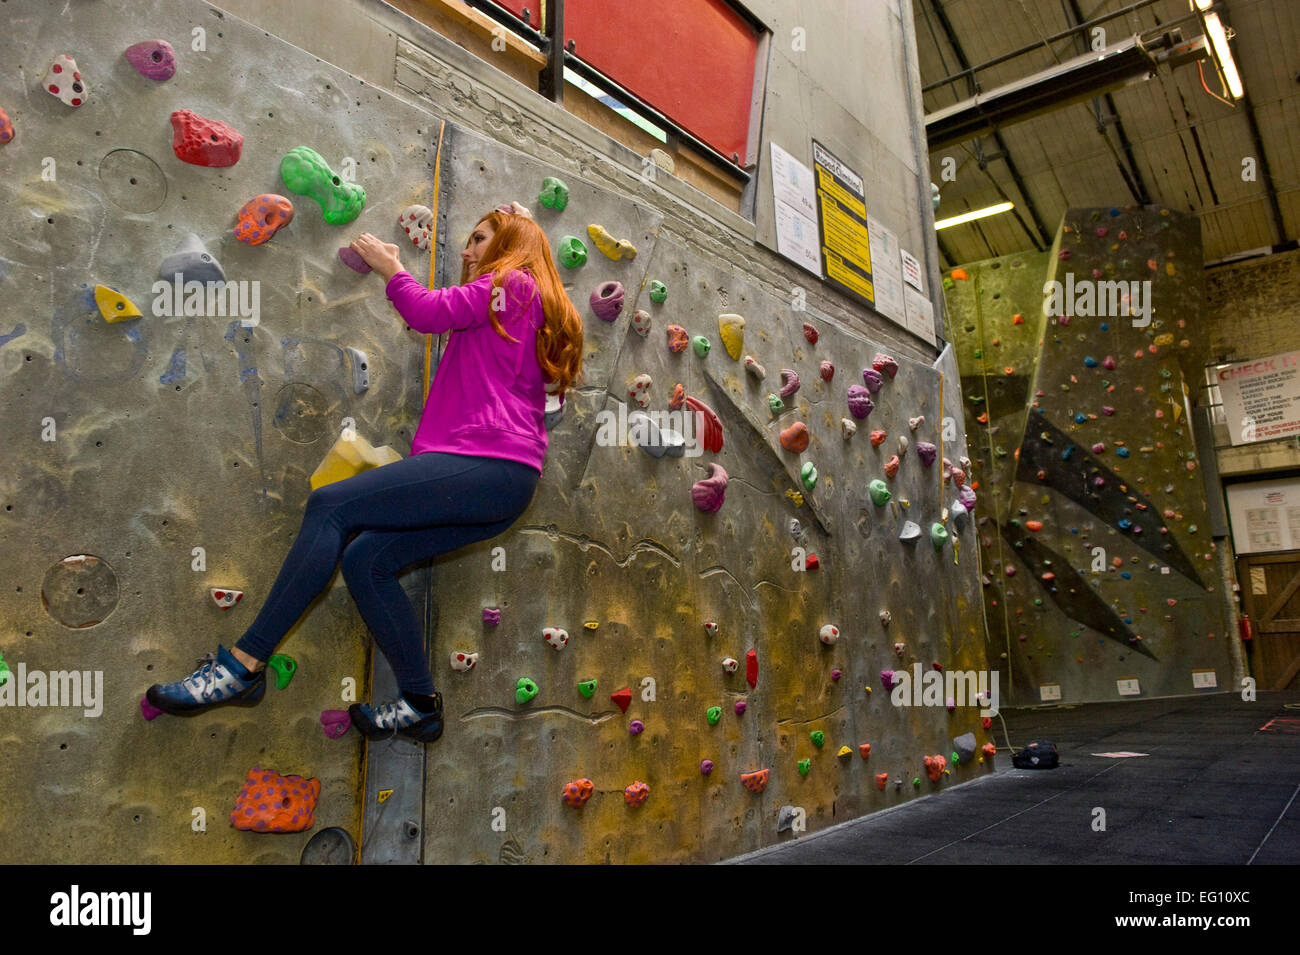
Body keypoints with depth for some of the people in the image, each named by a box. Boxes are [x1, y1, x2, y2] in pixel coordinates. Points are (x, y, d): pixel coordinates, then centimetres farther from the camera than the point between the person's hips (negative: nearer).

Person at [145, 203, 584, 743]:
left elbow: (428, 312, -6)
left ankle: (244, 664, -14)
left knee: (330, 505, -17)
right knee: (364, 560, 3)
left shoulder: (511, 282, 3)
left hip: (490, 465, -10)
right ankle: (420, 705, 7)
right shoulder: (528, 301, 32)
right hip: (501, 480, 10)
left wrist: (389, 267, 11)